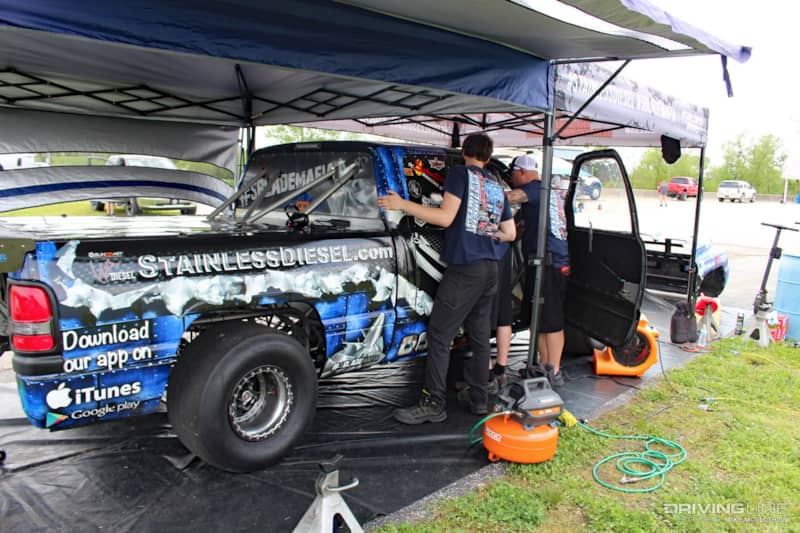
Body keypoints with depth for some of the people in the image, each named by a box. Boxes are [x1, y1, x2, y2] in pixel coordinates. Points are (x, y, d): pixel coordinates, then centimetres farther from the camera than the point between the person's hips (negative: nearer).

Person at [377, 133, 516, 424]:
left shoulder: (460, 173, -3)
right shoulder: (497, 187, 18)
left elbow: (446, 217, -15)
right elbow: (510, 233, 20)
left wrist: (402, 204, -12)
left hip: (464, 268, -8)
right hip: (490, 269, 8)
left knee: (439, 335, -4)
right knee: (479, 334, 13)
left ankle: (433, 404, -1)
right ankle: (478, 397, 20)